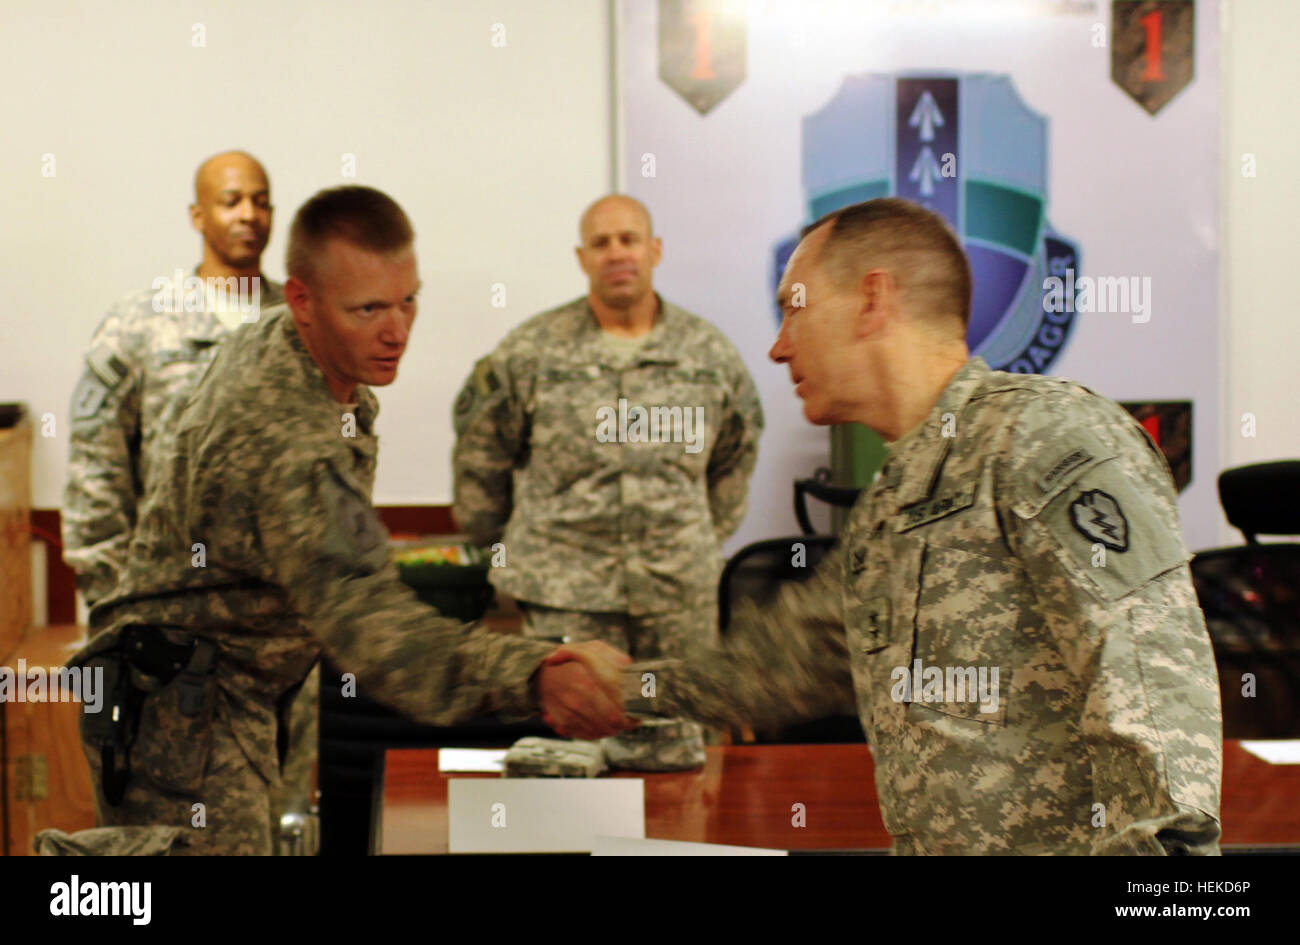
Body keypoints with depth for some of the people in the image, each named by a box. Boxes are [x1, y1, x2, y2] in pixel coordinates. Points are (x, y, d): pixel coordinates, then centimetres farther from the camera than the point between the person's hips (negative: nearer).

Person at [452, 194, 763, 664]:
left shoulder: (710, 352, 7)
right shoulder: (531, 351, 0)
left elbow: (735, 453, 21)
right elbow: (480, 453, 9)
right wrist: (497, 540, 13)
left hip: (682, 590, 3)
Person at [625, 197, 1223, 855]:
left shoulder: (1046, 432, -8)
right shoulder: (883, 510, 20)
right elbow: (793, 653, 33)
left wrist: (1158, 846, -23)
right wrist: (632, 686, 36)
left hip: (1065, 842, -6)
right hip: (933, 845, 7)